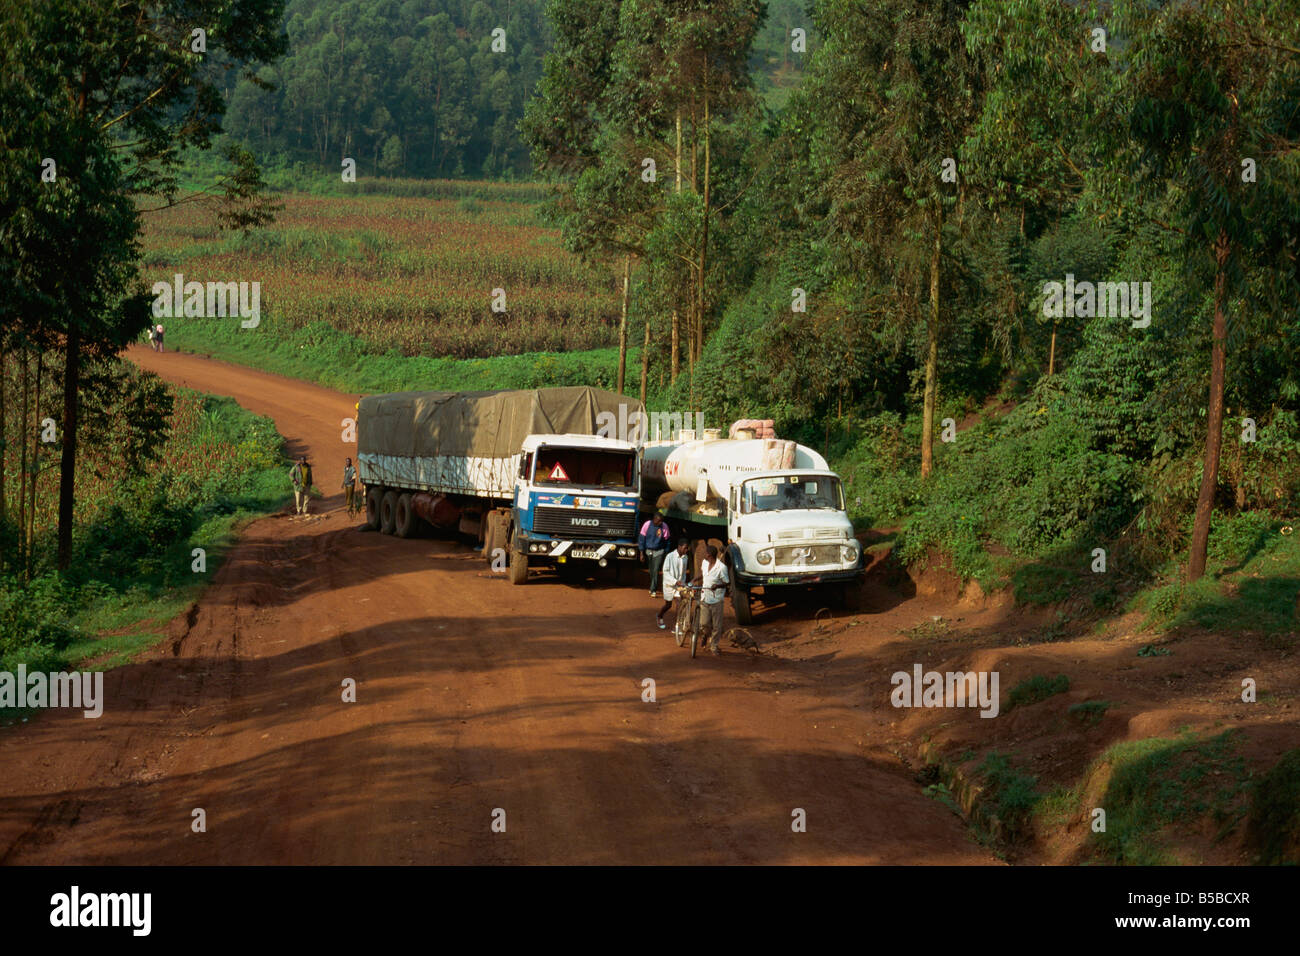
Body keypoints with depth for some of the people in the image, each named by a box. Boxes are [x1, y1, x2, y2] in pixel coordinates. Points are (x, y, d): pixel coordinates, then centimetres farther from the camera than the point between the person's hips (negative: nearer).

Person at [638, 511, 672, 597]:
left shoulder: (664, 527, -9)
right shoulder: (647, 525, -9)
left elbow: (666, 541, 2)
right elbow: (641, 538, -2)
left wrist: (666, 553, 2)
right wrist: (642, 553, -3)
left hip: (659, 552, -1)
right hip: (648, 551, 2)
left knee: (656, 570, -12)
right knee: (651, 571, 10)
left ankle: (653, 590, -10)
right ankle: (653, 587, 28)